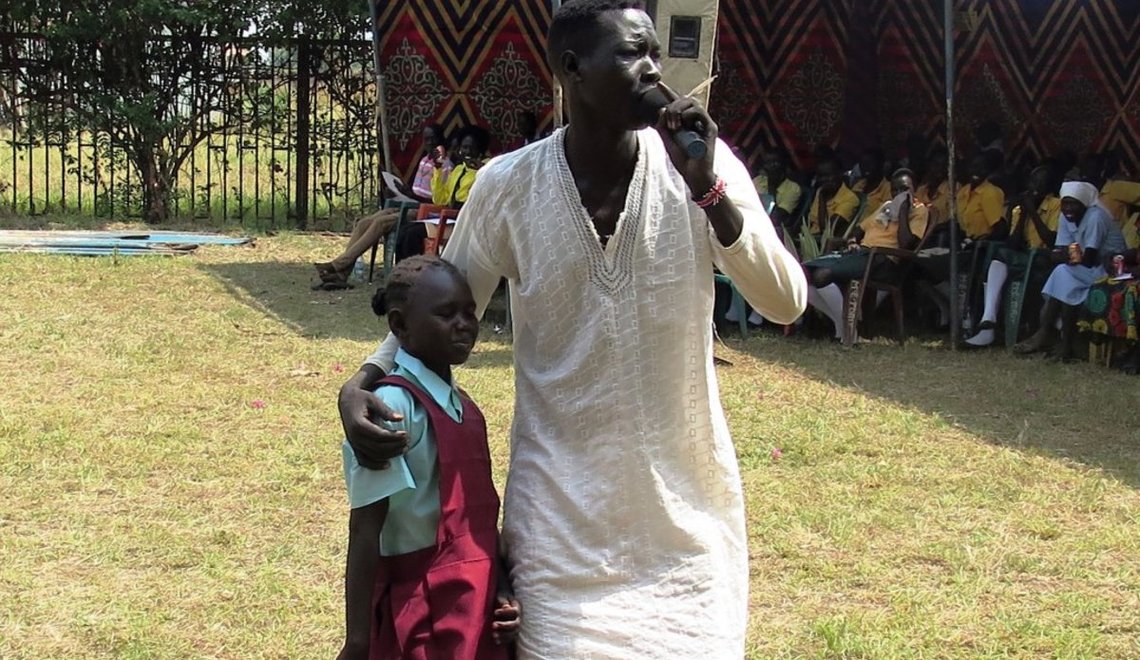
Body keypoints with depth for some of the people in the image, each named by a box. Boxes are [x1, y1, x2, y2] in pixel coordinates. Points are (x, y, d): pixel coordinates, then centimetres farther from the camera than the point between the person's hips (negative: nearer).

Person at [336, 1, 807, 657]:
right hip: (563, 501, -1)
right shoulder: (510, 184, -7)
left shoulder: (701, 162, -6)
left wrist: (708, 186, -22)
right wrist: (364, 383, -12)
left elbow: (786, 303, -11)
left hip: (686, 492, 1)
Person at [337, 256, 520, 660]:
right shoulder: (393, 406, -15)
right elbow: (365, 530, -16)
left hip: (475, 612, 8)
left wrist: (502, 589, 1)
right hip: (419, 618, -8)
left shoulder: (462, 407, 9)